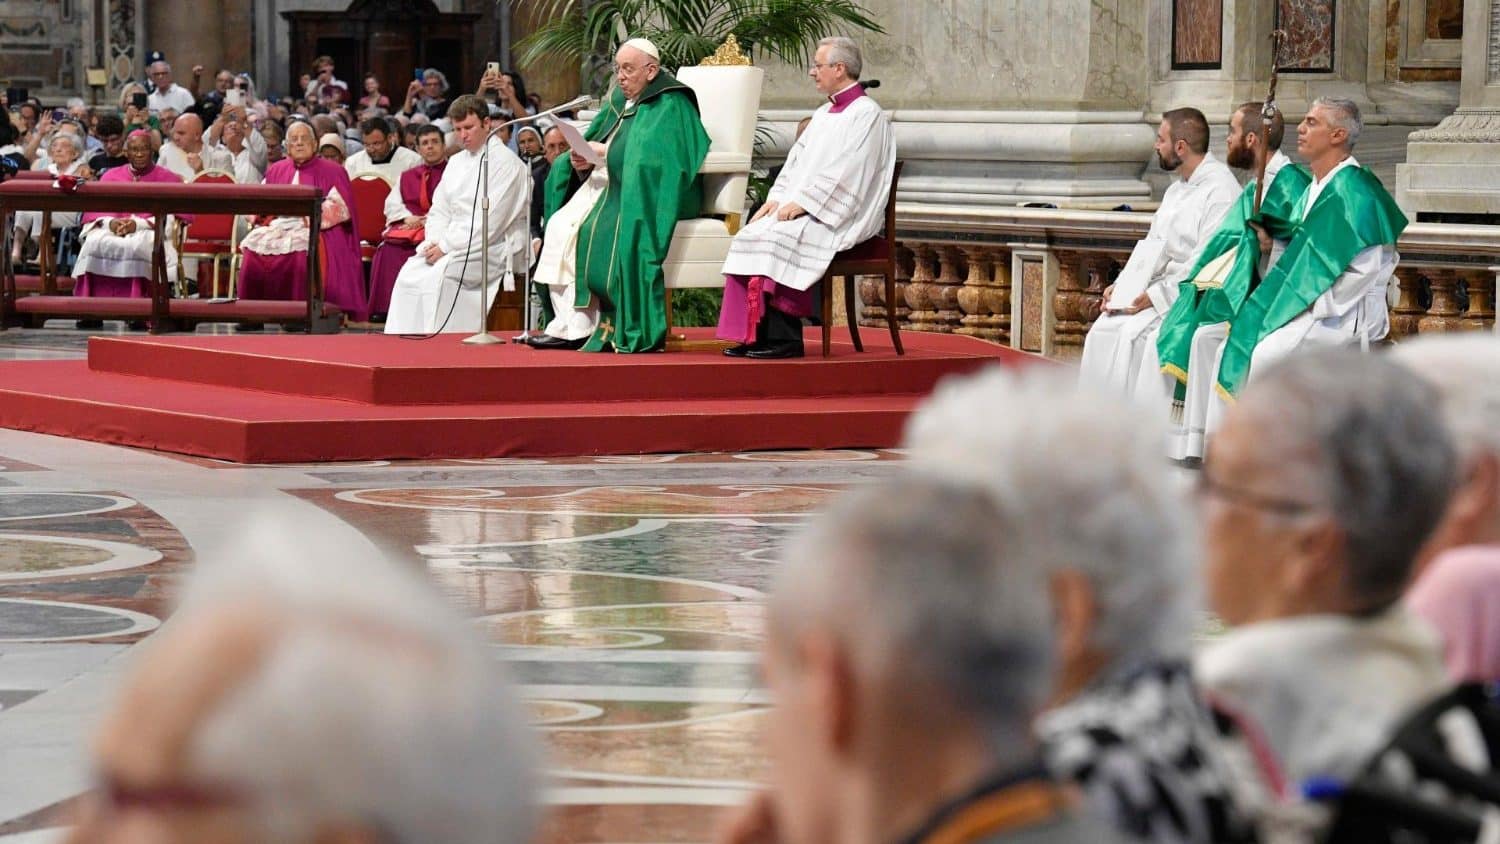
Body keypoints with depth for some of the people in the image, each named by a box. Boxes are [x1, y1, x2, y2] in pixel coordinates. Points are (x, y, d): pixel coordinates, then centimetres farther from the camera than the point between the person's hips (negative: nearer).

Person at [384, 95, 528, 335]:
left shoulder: (506, 163, -7)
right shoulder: (456, 162, 19)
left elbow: (490, 221, -15)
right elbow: (439, 210, 17)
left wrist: (447, 246, -16)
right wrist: (434, 242, -4)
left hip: (491, 250, -7)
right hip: (452, 246, 7)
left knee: (439, 276, -29)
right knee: (409, 273, -17)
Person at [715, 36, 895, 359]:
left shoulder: (866, 115, -8)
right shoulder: (823, 114, 21)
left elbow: (845, 172, -17)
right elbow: (797, 160, 19)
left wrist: (802, 203, -19)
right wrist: (777, 198, 3)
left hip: (839, 219, -9)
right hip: (798, 208, 9)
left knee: (778, 237, -28)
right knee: (750, 237, -11)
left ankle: (785, 338, -23)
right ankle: (755, 336, -15)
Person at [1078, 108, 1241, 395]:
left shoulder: (1220, 191, -13)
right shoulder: (1176, 191, 19)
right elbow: (1151, 247, 20)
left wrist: (1155, 296, -19)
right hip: (1157, 289, 9)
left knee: (1132, 334, -26)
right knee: (1103, 333, -9)